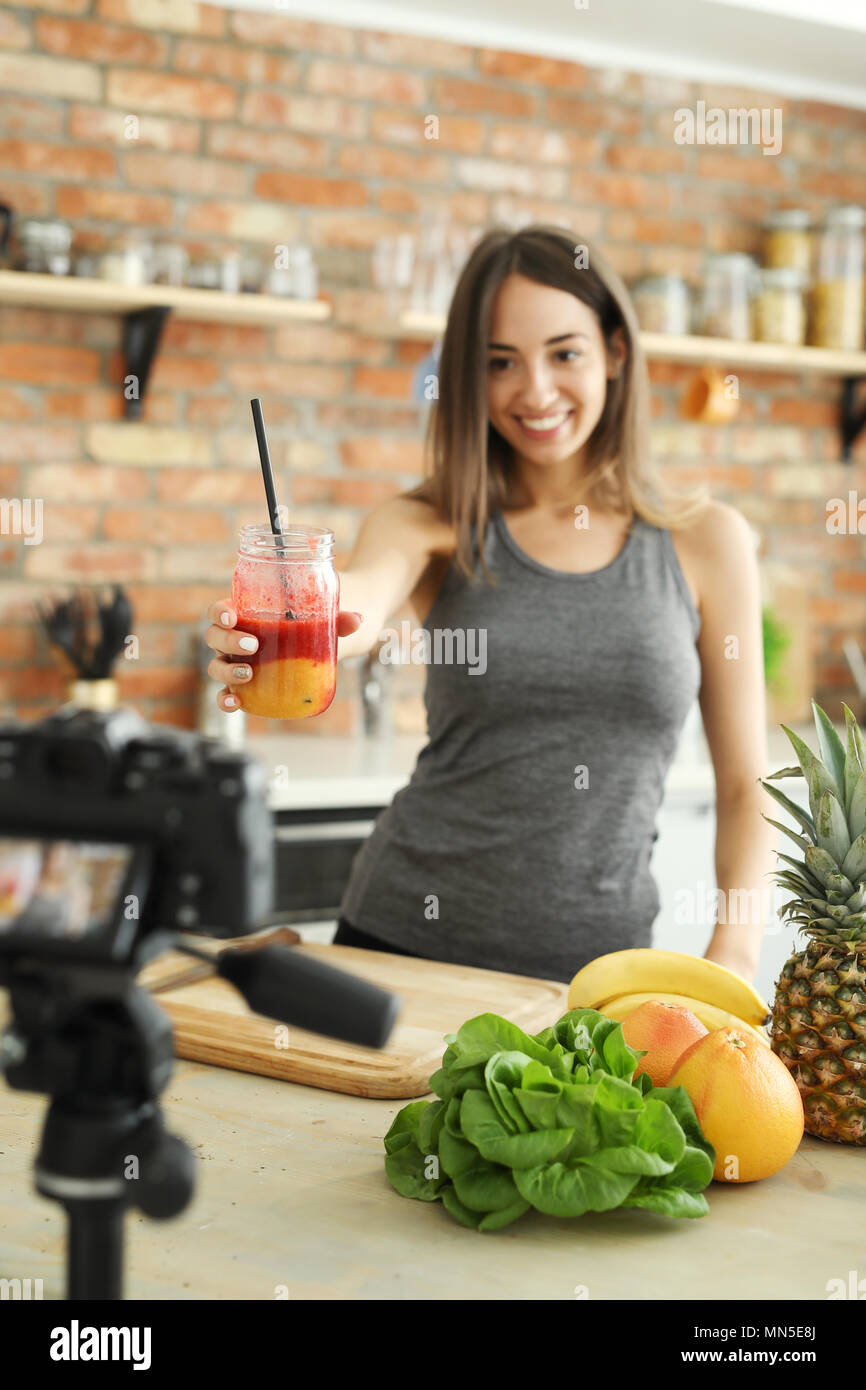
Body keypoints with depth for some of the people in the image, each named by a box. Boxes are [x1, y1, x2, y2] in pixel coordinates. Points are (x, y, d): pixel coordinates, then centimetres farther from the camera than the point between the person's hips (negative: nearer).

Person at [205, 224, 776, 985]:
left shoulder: (703, 542, 1)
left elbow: (744, 788, 3)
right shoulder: (432, 525, -1)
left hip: (595, 964, 0)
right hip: (403, 941, 0)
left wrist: (732, 960, -10)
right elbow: (360, 595, -25)